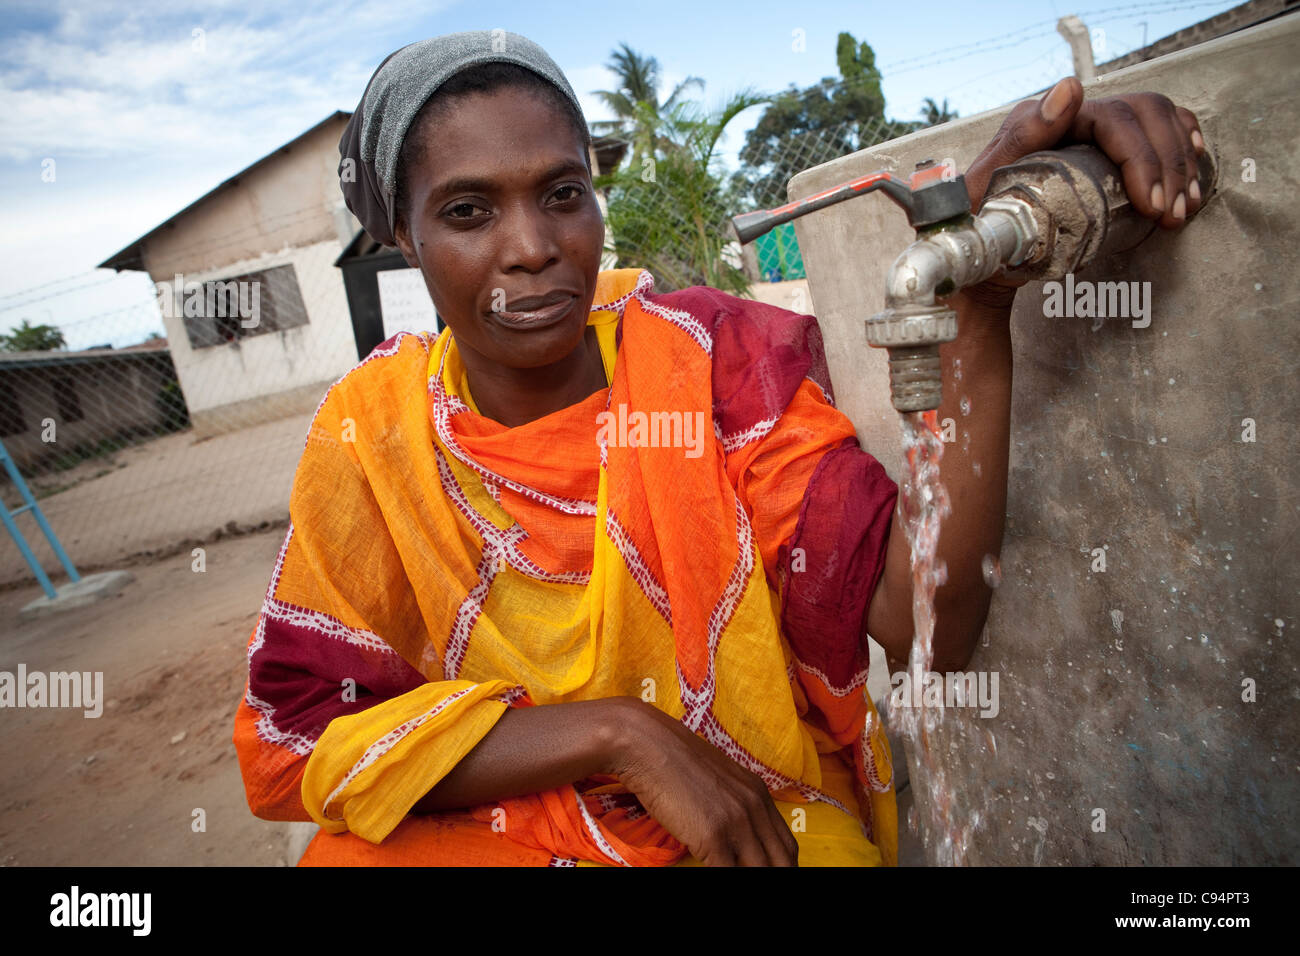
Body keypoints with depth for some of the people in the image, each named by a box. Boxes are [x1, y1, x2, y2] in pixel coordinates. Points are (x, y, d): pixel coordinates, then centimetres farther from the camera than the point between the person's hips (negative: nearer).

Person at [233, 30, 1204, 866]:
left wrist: (981, 294, -35)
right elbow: (289, 736, -12)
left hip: (770, 824, 0)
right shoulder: (372, 432, -9)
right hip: (494, 829, 1)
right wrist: (617, 732, -21)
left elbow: (925, 624, -22)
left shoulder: (712, 362, -13)